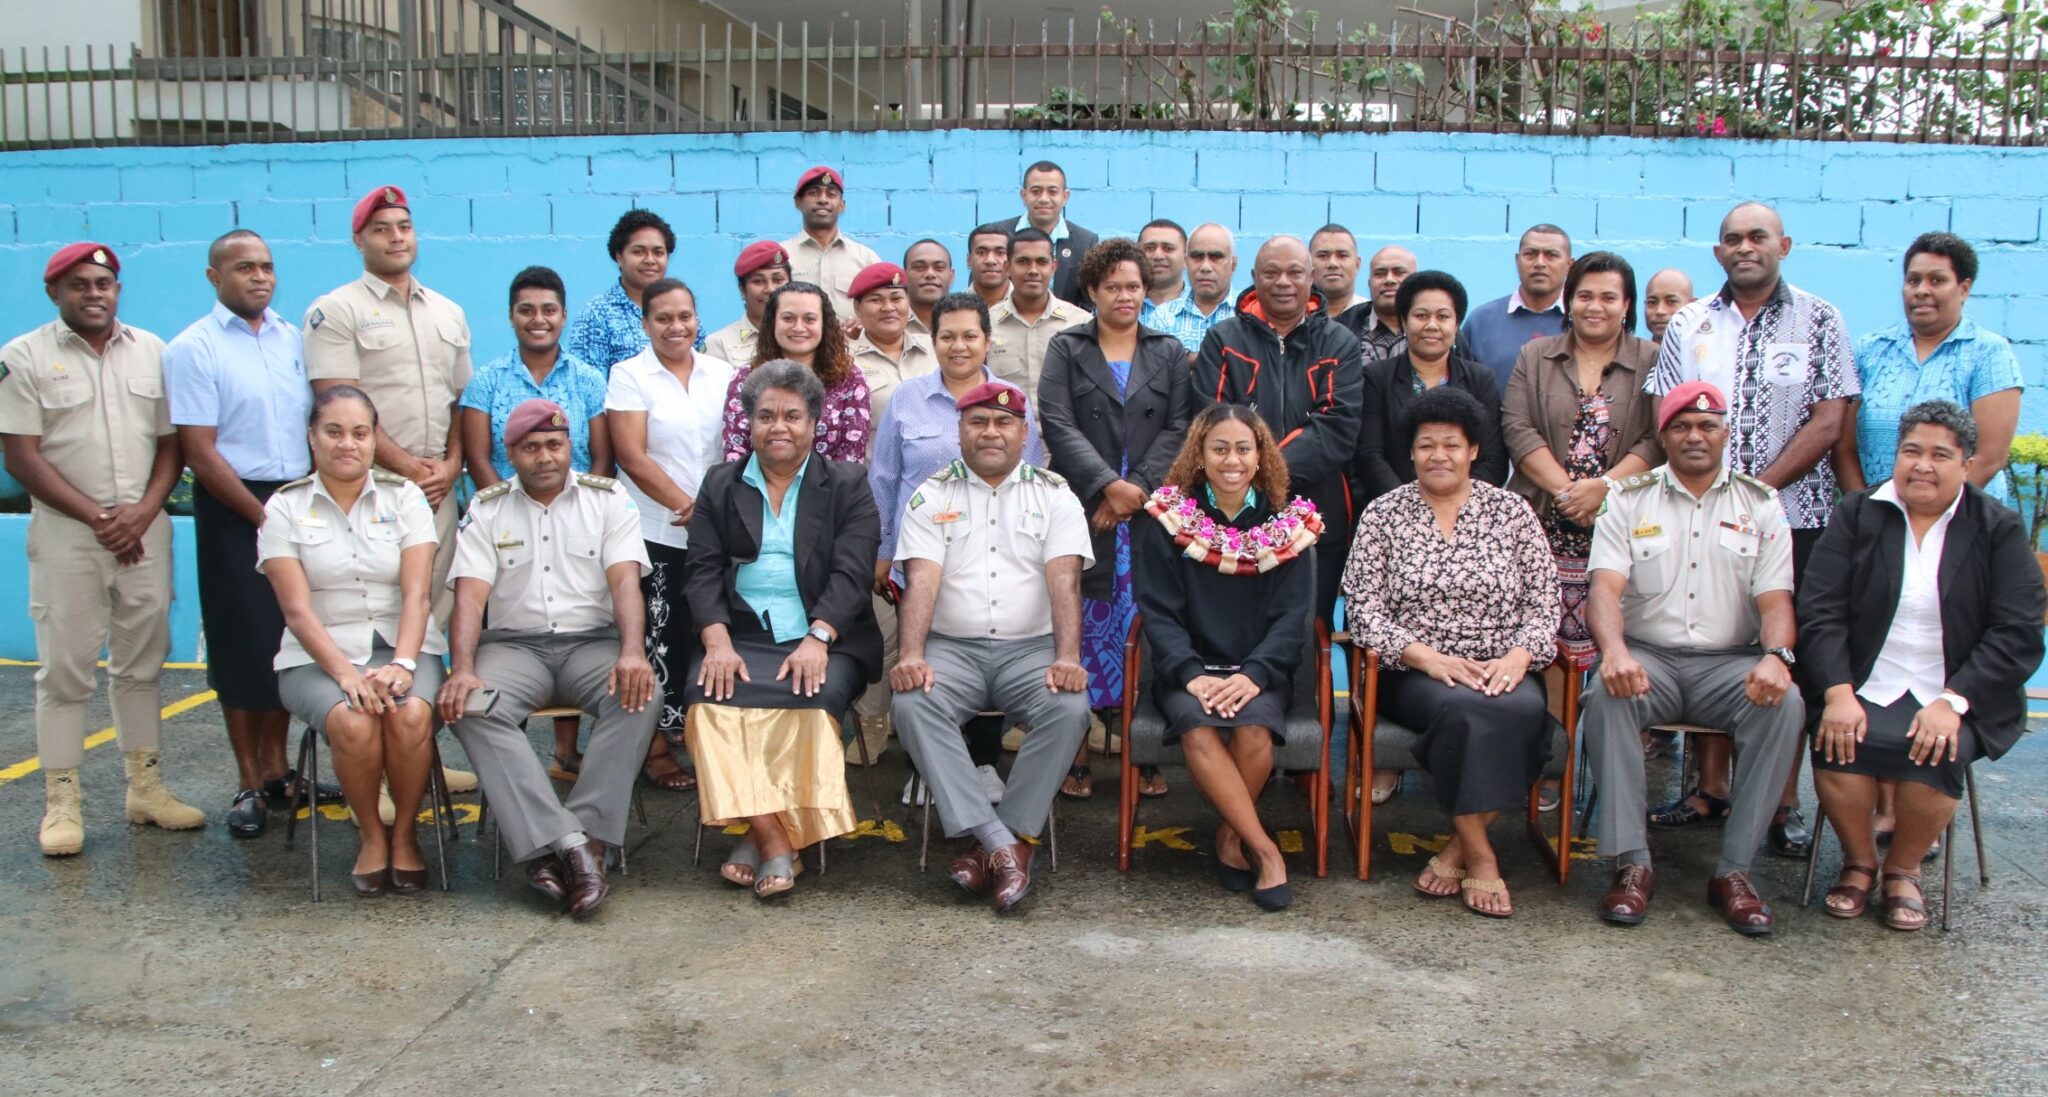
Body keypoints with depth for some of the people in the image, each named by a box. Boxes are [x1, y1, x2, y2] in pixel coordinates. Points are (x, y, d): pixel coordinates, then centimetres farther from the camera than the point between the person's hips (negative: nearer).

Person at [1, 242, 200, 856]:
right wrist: (97, 518, -12)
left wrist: (143, 512, -8)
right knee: (65, 669, 0)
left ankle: (145, 787, 18)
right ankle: (61, 803, 5)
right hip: (64, 535, -3)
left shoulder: (152, 351, 9)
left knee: (141, 663, 9)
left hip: (145, 530, 3)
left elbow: (172, 441, 8)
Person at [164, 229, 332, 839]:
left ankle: (276, 769, 20)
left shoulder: (292, 339, 11)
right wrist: (263, 517, -12)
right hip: (234, 511, -5)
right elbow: (199, 451, -10)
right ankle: (249, 784, 10)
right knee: (242, 649, 0)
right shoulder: (193, 349, -5)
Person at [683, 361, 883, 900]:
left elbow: (851, 573, -3)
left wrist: (817, 639, -19)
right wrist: (718, 640, -12)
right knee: (711, 697, -29)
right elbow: (704, 571, 6)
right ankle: (774, 846, -29)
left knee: (811, 698, -33)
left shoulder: (847, 485, 10)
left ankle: (766, 840, -21)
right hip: (741, 638, 2)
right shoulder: (720, 485, 17)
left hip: (825, 640, -2)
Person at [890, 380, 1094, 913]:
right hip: (952, 647, 0)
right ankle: (1004, 846, -29)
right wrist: (910, 655, -21)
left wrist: (1068, 657, -22)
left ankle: (999, 842, -18)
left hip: (1031, 647, 0)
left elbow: (1065, 580, -6)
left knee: (1070, 708, -30)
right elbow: (922, 580, -4)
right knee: (911, 705, -30)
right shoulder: (932, 496, 9)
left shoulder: (1055, 495, 8)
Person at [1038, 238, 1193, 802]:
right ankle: (1076, 752, 2)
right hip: (1085, 511, -1)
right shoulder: (1065, 349, 9)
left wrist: (1139, 487, -9)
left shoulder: (1169, 353, 14)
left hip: (1152, 513, 1)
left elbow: (1179, 427, 5)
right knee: (1084, 627, -4)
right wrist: (1109, 485, -12)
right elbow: (1058, 425, -2)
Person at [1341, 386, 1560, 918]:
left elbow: (1544, 603, 6)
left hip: (1502, 670, 2)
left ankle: (1459, 848, -18)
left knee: (1521, 710, -32)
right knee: (1462, 709, -35)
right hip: (1415, 674, -2)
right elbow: (1363, 610, -1)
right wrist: (1428, 657, -15)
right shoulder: (1383, 514, 6)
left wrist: (1517, 658, -13)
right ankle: (1479, 856, -21)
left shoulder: (1512, 511, 10)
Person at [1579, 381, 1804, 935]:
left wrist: (1776, 656, -22)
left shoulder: (1760, 504, 10)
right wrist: (1614, 650, -28)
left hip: (1729, 661, 1)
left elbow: (1775, 599, 1)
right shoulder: (1629, 501, 7)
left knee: (1783, 705, -29)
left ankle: (1734, 869, -21)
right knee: (1608, 696, -33)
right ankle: (1633, 863, -27)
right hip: (1648, 656, -1)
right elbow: (1605, 588, -7)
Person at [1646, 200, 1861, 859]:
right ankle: (1710, 787, 16)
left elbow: (1827, 422, -4)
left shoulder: (1819, 321, 3)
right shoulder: (1690, 325, 10)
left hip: (1794, 515, -2)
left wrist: (1756, 489, -11)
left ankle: (1785, 804, 5)